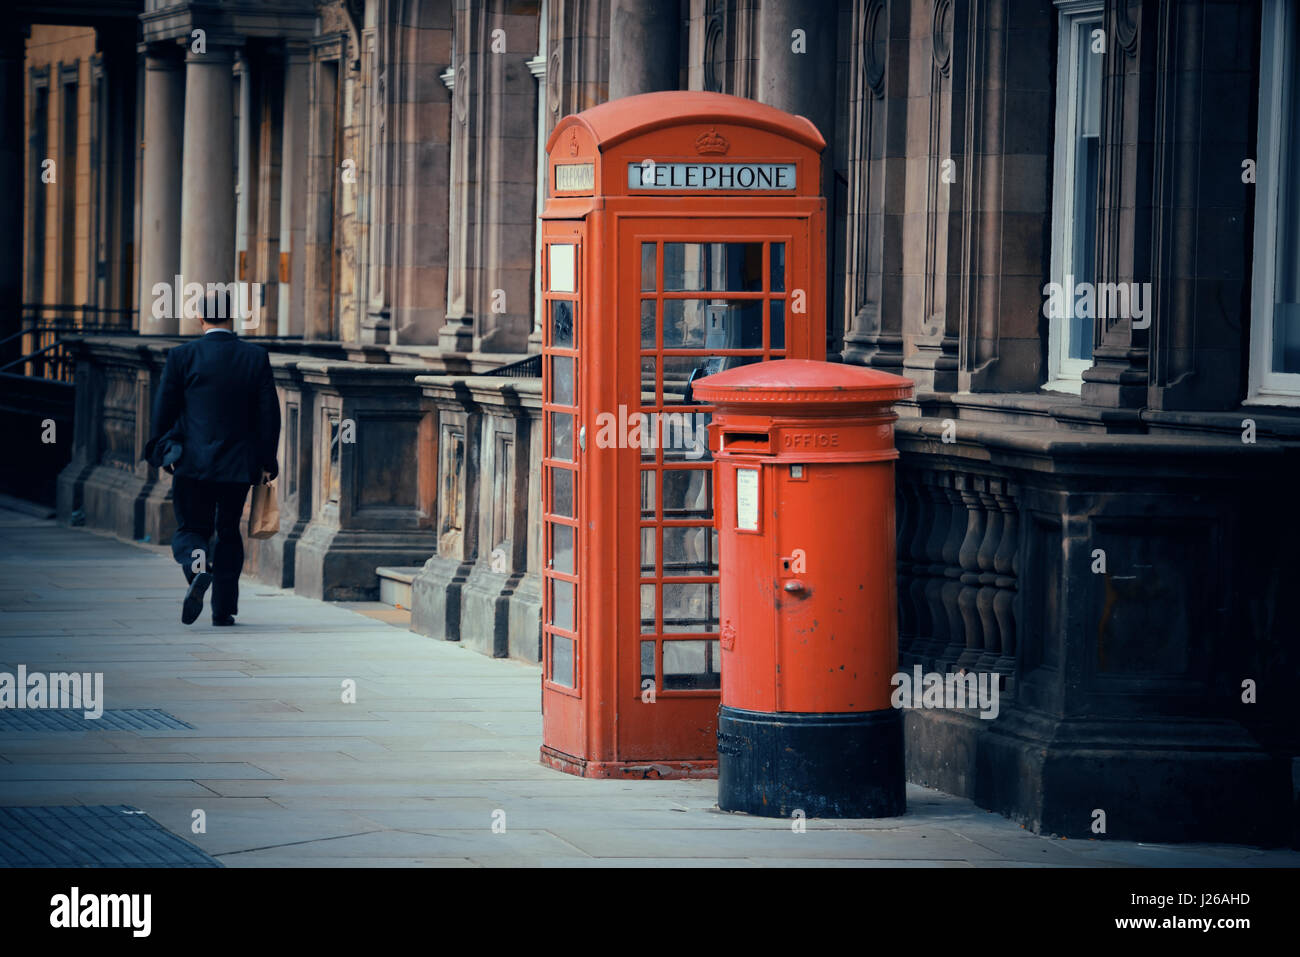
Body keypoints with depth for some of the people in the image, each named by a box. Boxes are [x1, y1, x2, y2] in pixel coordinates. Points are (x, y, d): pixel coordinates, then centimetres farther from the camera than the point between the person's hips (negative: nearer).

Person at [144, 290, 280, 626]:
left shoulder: (182, 356, -5)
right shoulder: (256, 358, -1)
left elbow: (163, 411, -1)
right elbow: (269, 414, 1)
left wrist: (163, 453, 13)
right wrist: (267, 461, 9)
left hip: (192, 462, -2)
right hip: (240, 465, 2)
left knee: (191, 529, 9)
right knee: (229, 532, 16)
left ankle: (198, 566, -24)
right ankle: (223, 608, 14)